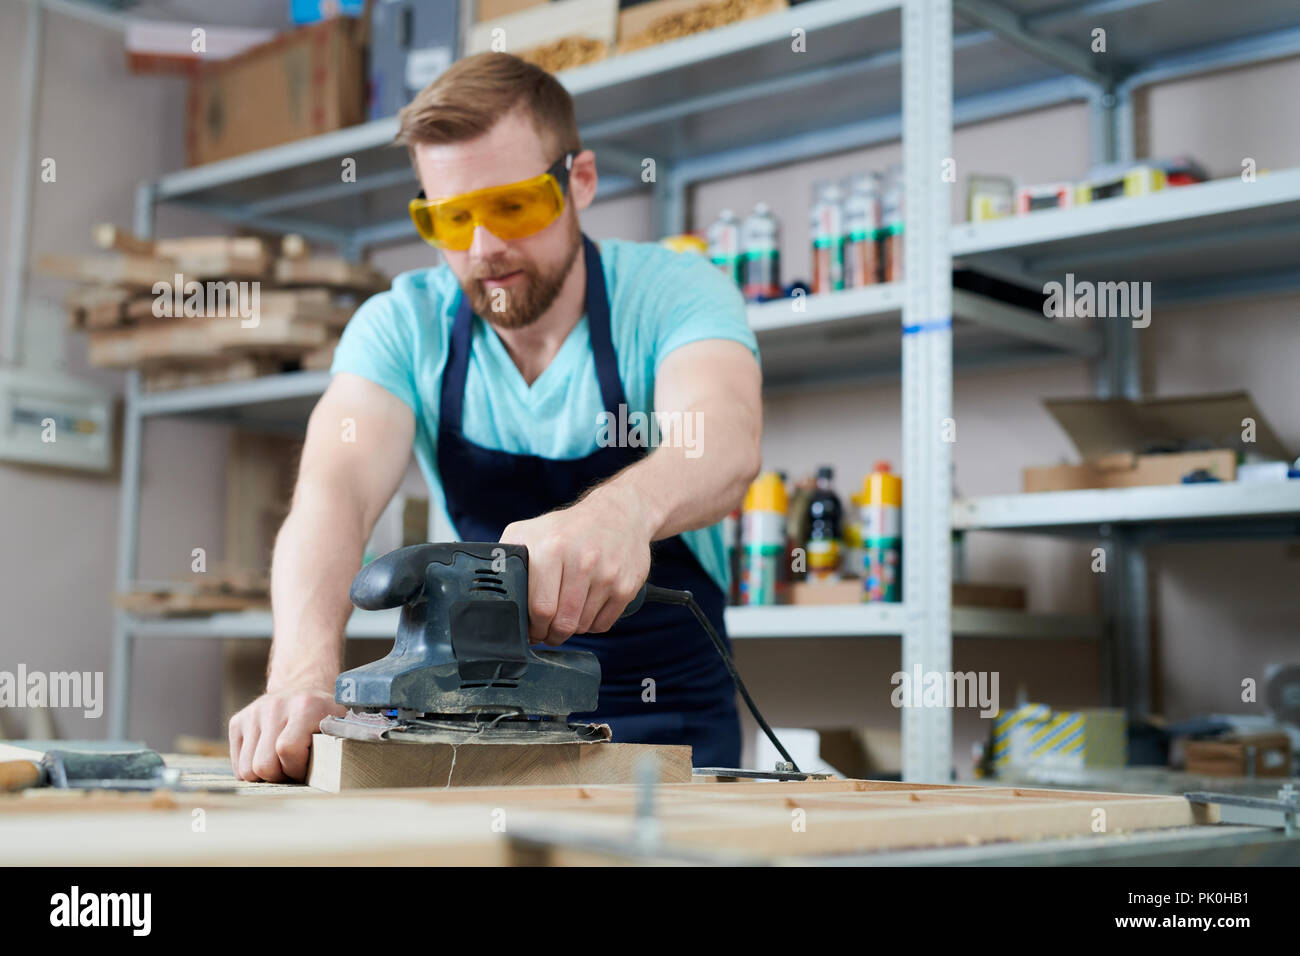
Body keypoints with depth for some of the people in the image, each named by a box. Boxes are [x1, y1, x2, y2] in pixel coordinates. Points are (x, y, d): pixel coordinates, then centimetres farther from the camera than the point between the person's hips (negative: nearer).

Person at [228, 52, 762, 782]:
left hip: (668, 726, -2)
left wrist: (621, 510, -56)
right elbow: (336, 488, -22)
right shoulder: (403, 326, -5)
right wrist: (305, 669, -43)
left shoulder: (671, 291, -10)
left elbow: (725, 441, -32)